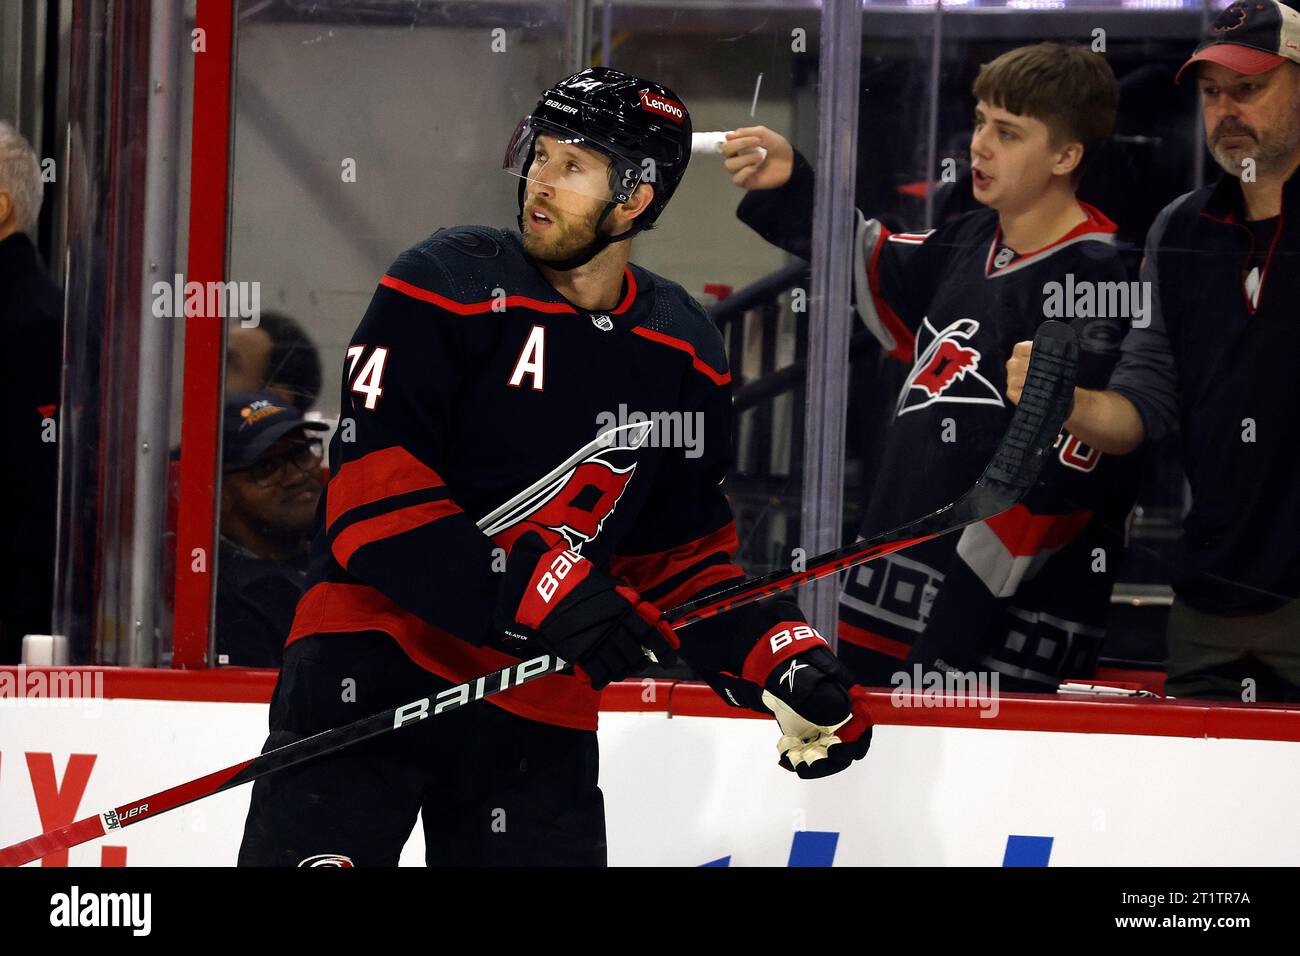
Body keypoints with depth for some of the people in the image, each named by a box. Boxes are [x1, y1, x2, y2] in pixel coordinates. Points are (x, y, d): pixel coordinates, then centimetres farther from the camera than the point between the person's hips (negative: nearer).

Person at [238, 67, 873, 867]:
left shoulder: (687, 358, 9)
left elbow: (687, 553, 17)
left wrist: (785, 666, 2)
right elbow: (374, 492, -15)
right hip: (373, 662, -4)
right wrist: (533, 592, -24)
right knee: (315, 857, -18)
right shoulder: (448, 286, -7)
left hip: (539, 710, 5)